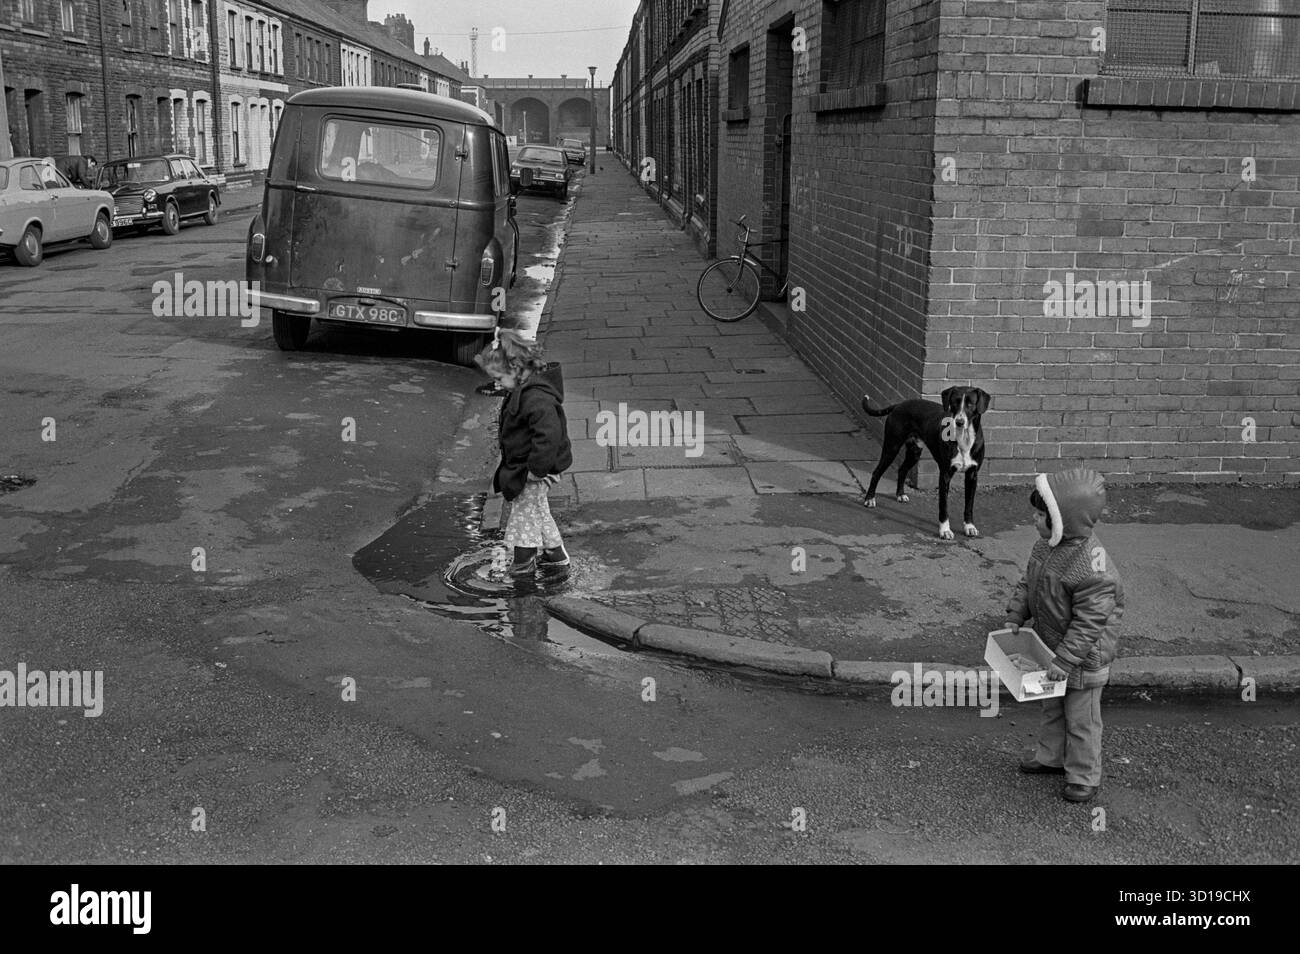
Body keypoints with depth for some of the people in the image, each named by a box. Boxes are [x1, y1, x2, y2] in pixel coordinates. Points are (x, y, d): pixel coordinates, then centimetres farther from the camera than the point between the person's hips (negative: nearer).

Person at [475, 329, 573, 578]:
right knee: (537, 511, 21)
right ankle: (555, 553, 34)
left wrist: (536, 469, -30)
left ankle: (524, 563, 16)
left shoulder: (536, 398, -29)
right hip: (523, 466, 10)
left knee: (524, 512, 2)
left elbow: (549, 434, -35)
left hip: (536, 472, -10)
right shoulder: (523, 390, 5)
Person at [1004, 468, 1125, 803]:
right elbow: (1027, 583, 9)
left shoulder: (1092, 568, -34)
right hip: (1052, 644, 8)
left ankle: (1084, 777, 28)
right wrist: (1015, 617, 3)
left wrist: (1066, 660, -28)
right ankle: (1051, 756, 46)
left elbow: (1088, 623, -30)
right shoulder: (1045, 546, -7)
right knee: (1052, 707, 26)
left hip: (1084, 656, -8)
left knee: (1081, 718, 10)